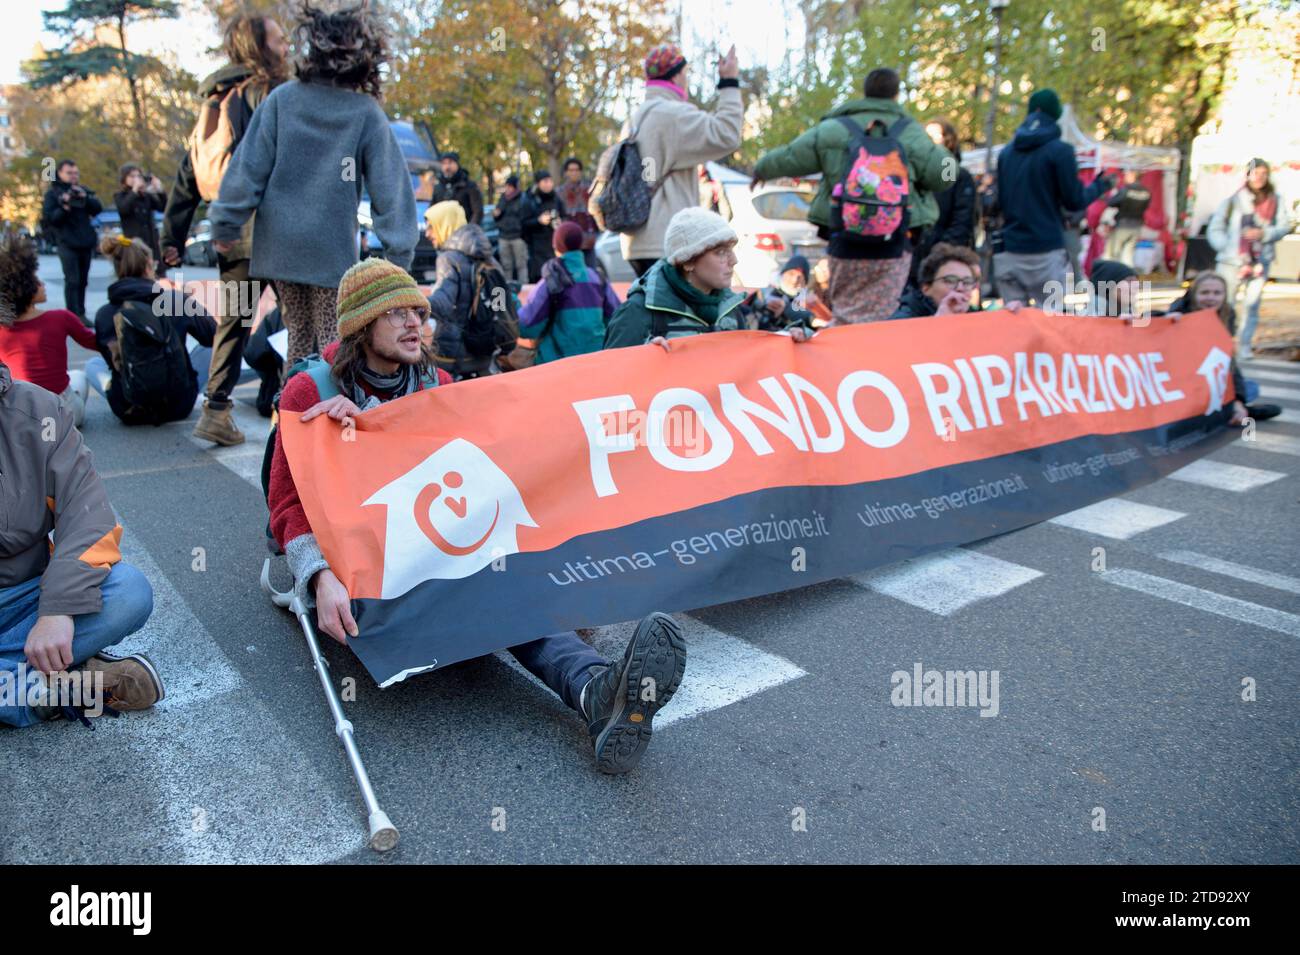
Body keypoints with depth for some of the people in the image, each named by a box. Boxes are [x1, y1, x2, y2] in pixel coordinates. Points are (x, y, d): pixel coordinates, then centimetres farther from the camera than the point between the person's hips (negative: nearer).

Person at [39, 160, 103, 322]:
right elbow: (48, 217, -7)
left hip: (86, 242, 5)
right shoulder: (52, 193, 0)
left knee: (83, 281, 9)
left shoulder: (83, 190, 13)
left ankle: (81, 314, 16)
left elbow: (98, 208, 2)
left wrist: (85, 197, -15)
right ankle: (73, 316, -11)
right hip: (67, 243, -5)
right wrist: (64, 208, -23)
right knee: (72, 281, -11)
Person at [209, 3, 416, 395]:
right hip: (332, 248, -3)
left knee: (299, 338, 15)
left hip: (280, 244, 3)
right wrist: (399, 254, -6)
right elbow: (389, 187, -9)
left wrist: (226, 226, 5)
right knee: (333, 346, 4)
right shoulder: (367, 114, -6)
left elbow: (248, 167, -1)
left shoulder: (281, 99, 0)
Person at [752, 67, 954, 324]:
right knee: (881, 320, 1)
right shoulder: (910, 132, 2)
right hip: (894, 244, -1)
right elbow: (943, 175, -3)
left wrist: (761, 171, 33)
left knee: (844, 316, 14)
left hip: (845, 242, 2)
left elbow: (788, 159, 13)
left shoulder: (832, 129, 6)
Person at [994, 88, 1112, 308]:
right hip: (1045, 251, -5)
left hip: (1007, 251, 5)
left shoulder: (1006, 152, 11)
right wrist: (1099, 186, 15)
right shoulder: (1060, 151, -4)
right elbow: (1074, 201, -2)